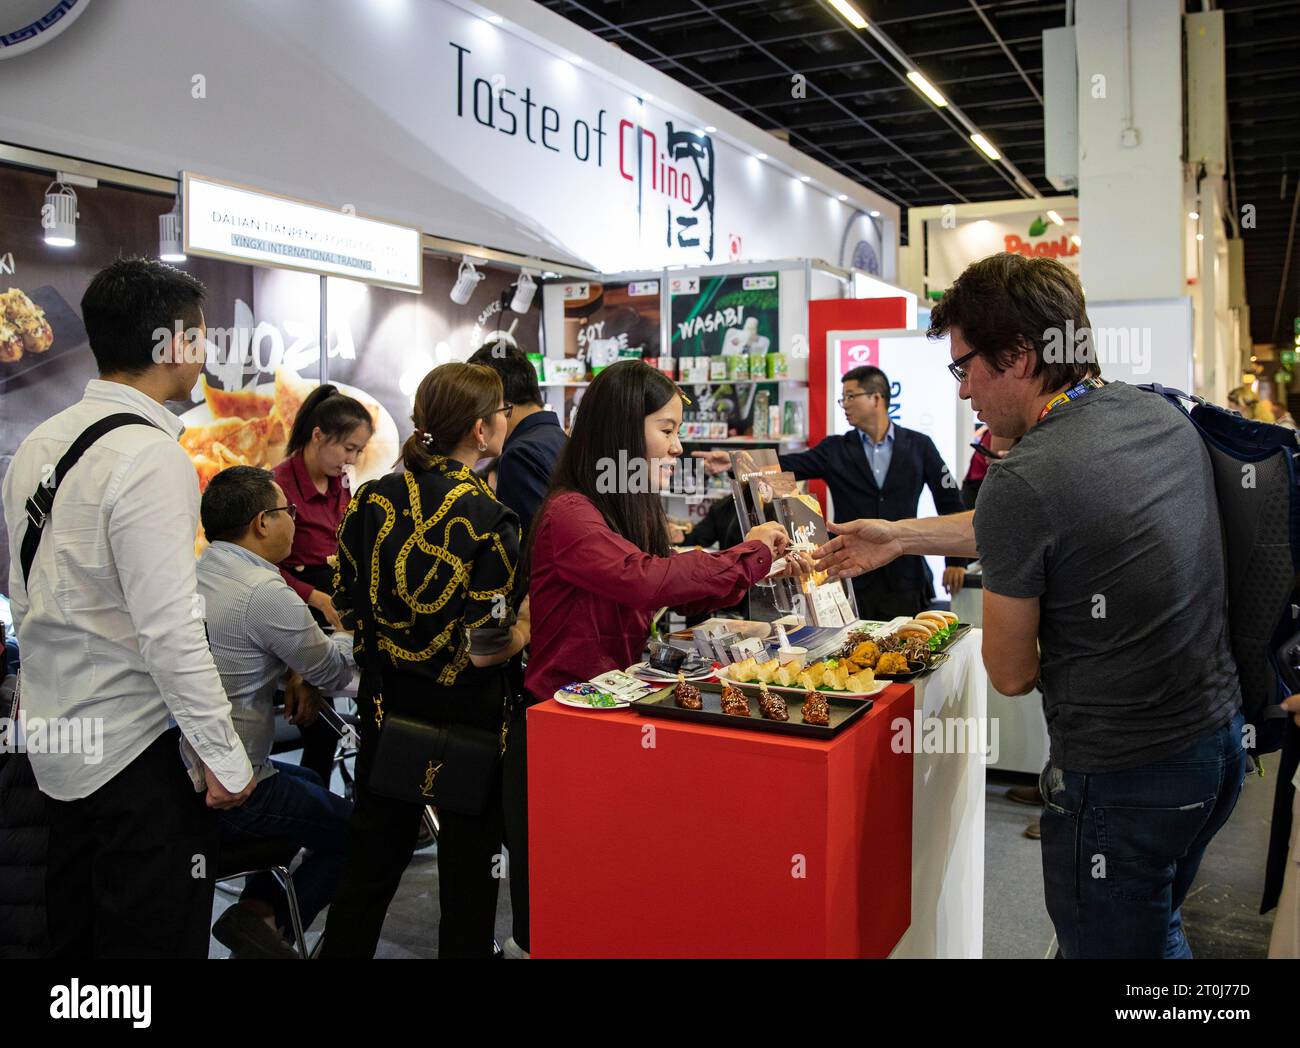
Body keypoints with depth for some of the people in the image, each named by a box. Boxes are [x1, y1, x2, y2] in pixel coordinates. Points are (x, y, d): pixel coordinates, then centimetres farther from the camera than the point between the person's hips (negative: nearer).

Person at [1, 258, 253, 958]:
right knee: (156, 938, 5)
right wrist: (225, 756, -17)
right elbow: (169, 631, -24)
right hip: (136, 751, -8)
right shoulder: (153, 458, -20)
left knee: (73, 933, 20)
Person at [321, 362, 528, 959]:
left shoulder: (372, 500, -5)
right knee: (468, 866, 14)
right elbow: (486, 650, -22)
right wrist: (530, 622, -4)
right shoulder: (488, 519, -20)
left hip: (385, 707, 5)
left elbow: (347, 602, 4)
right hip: (464, 717, -5)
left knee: (371, 859, 22)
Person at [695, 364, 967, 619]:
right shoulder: (836, 449, 4)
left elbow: (950, 500, 7)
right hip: (852, 576, 1)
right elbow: (788, 466, -8)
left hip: (904, 577, -1)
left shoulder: (919, 445, 2)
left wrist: (957, 560, 4)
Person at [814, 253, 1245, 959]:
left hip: (1121, 776, -8)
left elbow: (1012, 675, -14)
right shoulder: (1165, 417, 1)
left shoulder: (1021, 481, -25)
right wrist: (900, 536, 19)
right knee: (1154, 935, 27)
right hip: (1221, 737, 8)